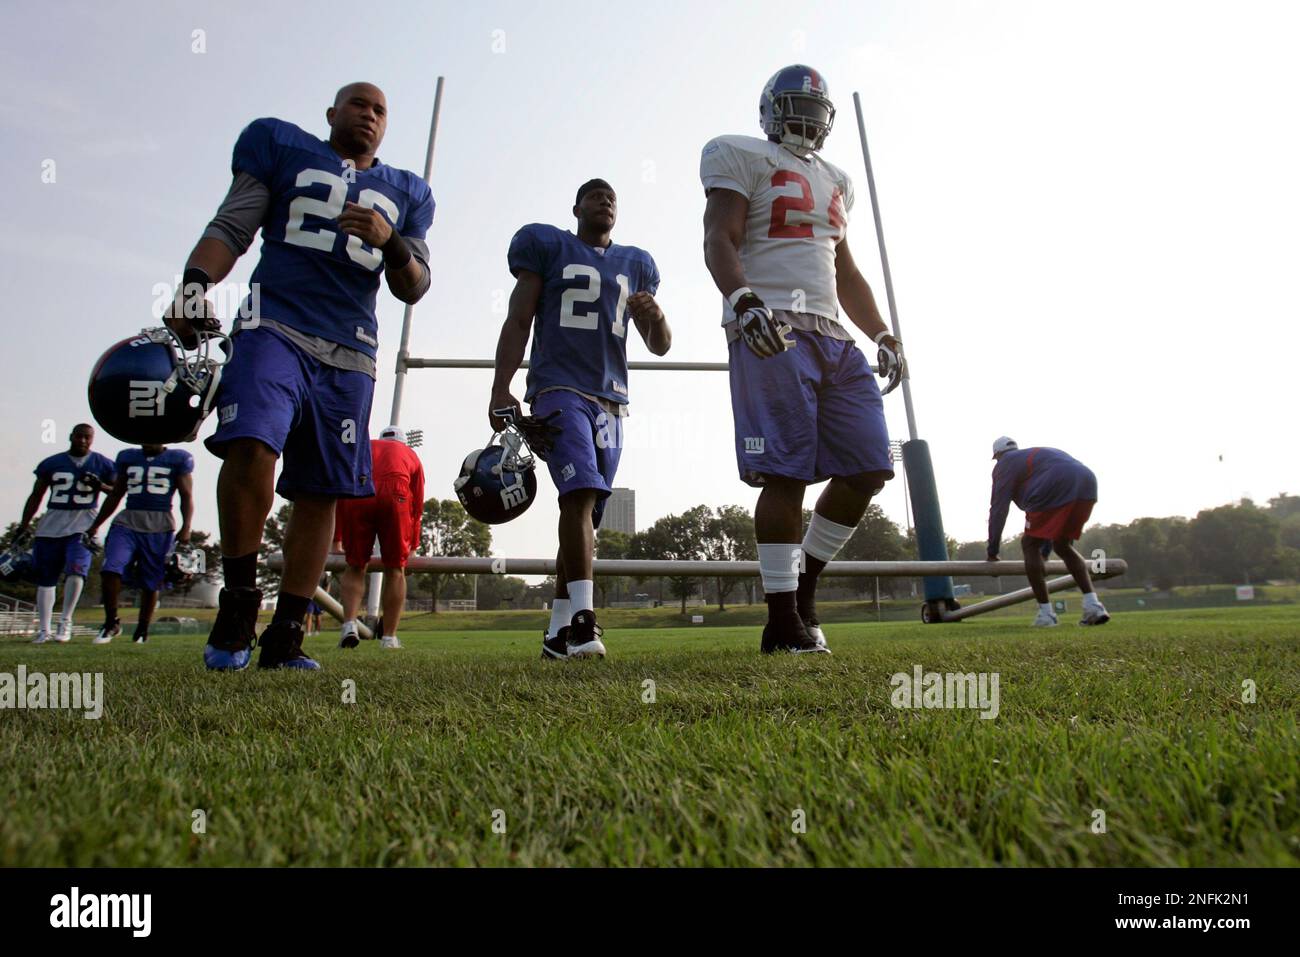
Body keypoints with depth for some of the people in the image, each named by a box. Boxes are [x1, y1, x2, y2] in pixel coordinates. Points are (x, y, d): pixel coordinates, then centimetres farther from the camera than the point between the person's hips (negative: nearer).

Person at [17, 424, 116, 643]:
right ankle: (44, 630, 13)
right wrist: (24, 526, 8)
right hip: (51, 525, 3)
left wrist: (100, 485, -12)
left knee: (76, 570, -21)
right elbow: (36, 496, 13)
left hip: (83, 523, -3)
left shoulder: (102, 464, 6)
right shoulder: (51, 464, 9)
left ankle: (66, 621, -6)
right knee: (45, 579, 5)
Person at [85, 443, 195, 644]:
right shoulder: (127, 457, 14)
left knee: (151, 583, 3)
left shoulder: (179, 459, 3)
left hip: (160, 529, -2)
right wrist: (95, 525, 21)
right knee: (110, 570, -16)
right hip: (127, 523, 3)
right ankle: (111, 622, 1)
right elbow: (115, 495, 22)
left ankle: (142, 629, 19)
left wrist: (185, 528, -10)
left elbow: (187, 497, 1)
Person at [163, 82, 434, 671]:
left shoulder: (405, 193, 23)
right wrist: (194, 284, -9)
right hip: (275, 325, -2)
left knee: (322, 491, -2)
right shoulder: (281, 148, 18)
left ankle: (285, 635, 6)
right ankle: (239, 600, -8)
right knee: (252, 444, -27)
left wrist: (391, 243, -5)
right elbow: (231, 228, 9)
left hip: (350, 352, 3)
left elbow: (413, 289, 16)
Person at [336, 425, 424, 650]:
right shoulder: (410, 454, 32)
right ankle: (389, 638, 12)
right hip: (395, 496, -1)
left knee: (355, 567, 16)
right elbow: (417, 506, 26)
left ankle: (349, 625, 0)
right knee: (395, 570, 11)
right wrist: (412, 546, 32)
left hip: (356, 496, 1)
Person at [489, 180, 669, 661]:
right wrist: (500, 390, -10)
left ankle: (558, 630, 9)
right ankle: (582, 618, -24)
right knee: (580, 493, -24)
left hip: (610, 397, 5)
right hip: (558, 388, -4)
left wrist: (654, 315, -5)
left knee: (585, 511, 3)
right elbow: (518, 323, 3)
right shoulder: (548, 246, 10)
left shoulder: (634, 265, 21)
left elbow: (661, 346, 19)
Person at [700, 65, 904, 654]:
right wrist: (743, 302, -25)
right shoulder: (743, 159, 8)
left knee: (868, 469, 1)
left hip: (832, 337, 8)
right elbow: (719, 241, -7)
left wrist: (882, 335, 19)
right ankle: (784, 622, -3)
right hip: (770, 333, -8)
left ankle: (803, 587, 16)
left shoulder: (833, 182, 29)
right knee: (785, 475, -12)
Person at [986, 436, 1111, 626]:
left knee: (1030, 545, 6)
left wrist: (992, 550, 18)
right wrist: (1045, 552, 47)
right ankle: (1093, 605, 11)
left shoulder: (1005, 464, 17)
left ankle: (1045, 614, 5)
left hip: (1056, 490, -8)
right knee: (1063, 546, 23)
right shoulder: (1037, 456, 39)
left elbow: (998, 508, 10)